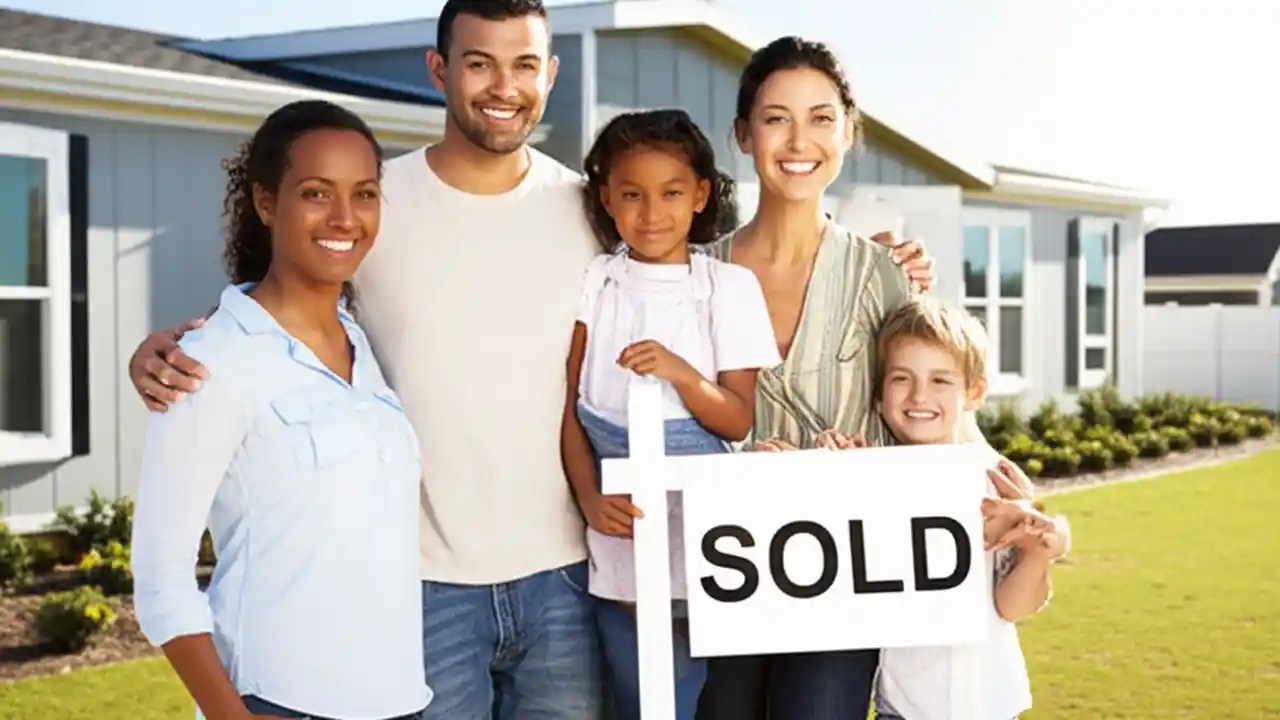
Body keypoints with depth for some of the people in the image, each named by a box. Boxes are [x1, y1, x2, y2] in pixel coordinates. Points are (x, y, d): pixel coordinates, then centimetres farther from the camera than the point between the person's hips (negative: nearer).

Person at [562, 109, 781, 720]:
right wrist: (590, 498, -12)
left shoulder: (730, 287, -1)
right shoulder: (591, 284, 3)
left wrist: (679, 372, -20)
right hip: (621, 547, 2)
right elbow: (570, 409, 2)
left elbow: (738, 420, -3)